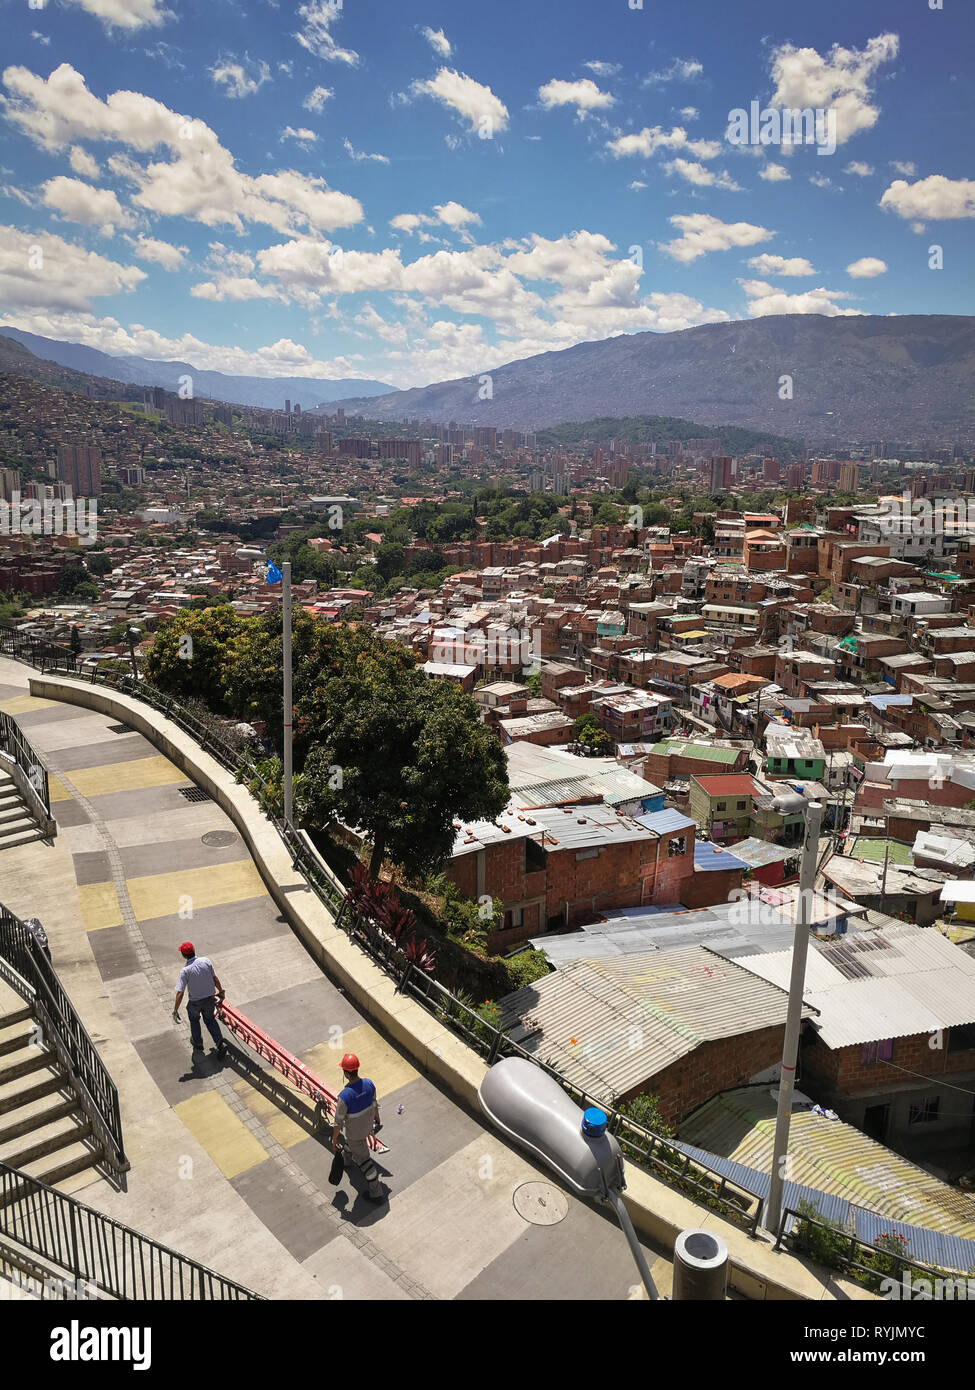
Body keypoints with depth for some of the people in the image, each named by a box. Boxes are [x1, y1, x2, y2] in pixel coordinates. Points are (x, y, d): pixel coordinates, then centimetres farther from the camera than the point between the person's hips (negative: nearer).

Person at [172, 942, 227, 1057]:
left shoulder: (185, 971, -24)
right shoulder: (206, 961, -13)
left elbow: (180, 993, -23)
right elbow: (215, 979, 0)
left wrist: (175, 1010, -13)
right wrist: (221, 991, 16)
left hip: (195, 1002, -3)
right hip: (210, 998, 3)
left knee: (194, 1020, 28)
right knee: (210, 1020, 26)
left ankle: (198, 1045, 43)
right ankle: (220, 1042, 14)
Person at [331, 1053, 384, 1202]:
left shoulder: (344, 1096, -37)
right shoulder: (369, 1083, -19)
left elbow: (338, 1121, -24)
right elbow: (375, 1103, 1)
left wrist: (334, 1140, -8)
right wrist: (377, 1119, 20)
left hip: (355, 1132, -6)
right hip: (368, 1125, 6)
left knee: (363, 1159, 12)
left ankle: (376, 1192, 21)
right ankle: (346, 1157, 68)